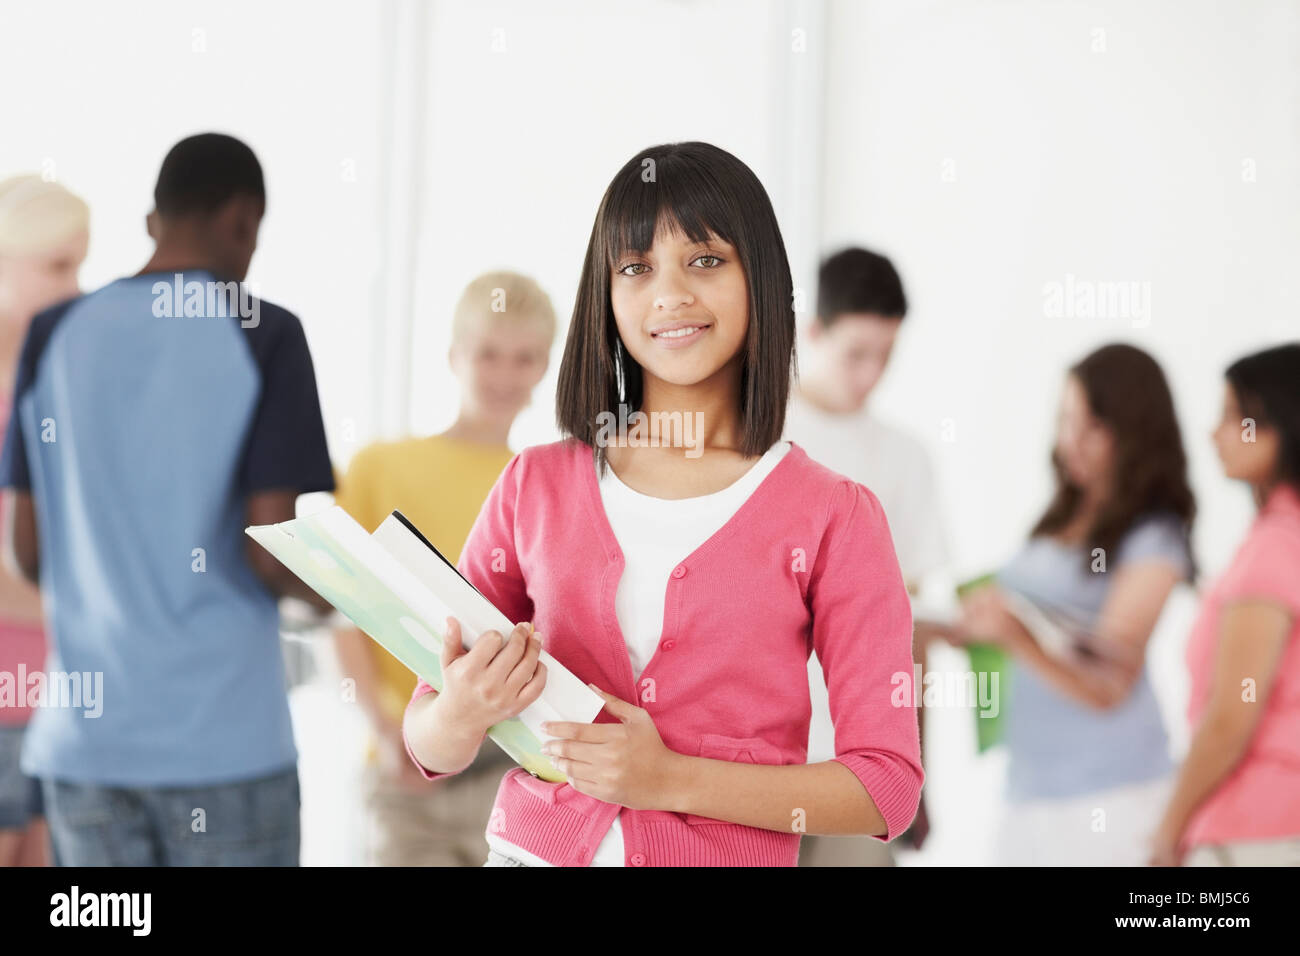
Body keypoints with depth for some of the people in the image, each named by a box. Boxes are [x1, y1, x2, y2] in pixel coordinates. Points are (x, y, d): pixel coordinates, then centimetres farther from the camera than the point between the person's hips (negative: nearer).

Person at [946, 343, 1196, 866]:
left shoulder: (1152, 538, -9)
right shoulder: (1062, 517, 13)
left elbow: (1108, 688, -14)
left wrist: (1014, 636, -28)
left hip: (1108, 796, -7)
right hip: (1030, 782, 7)